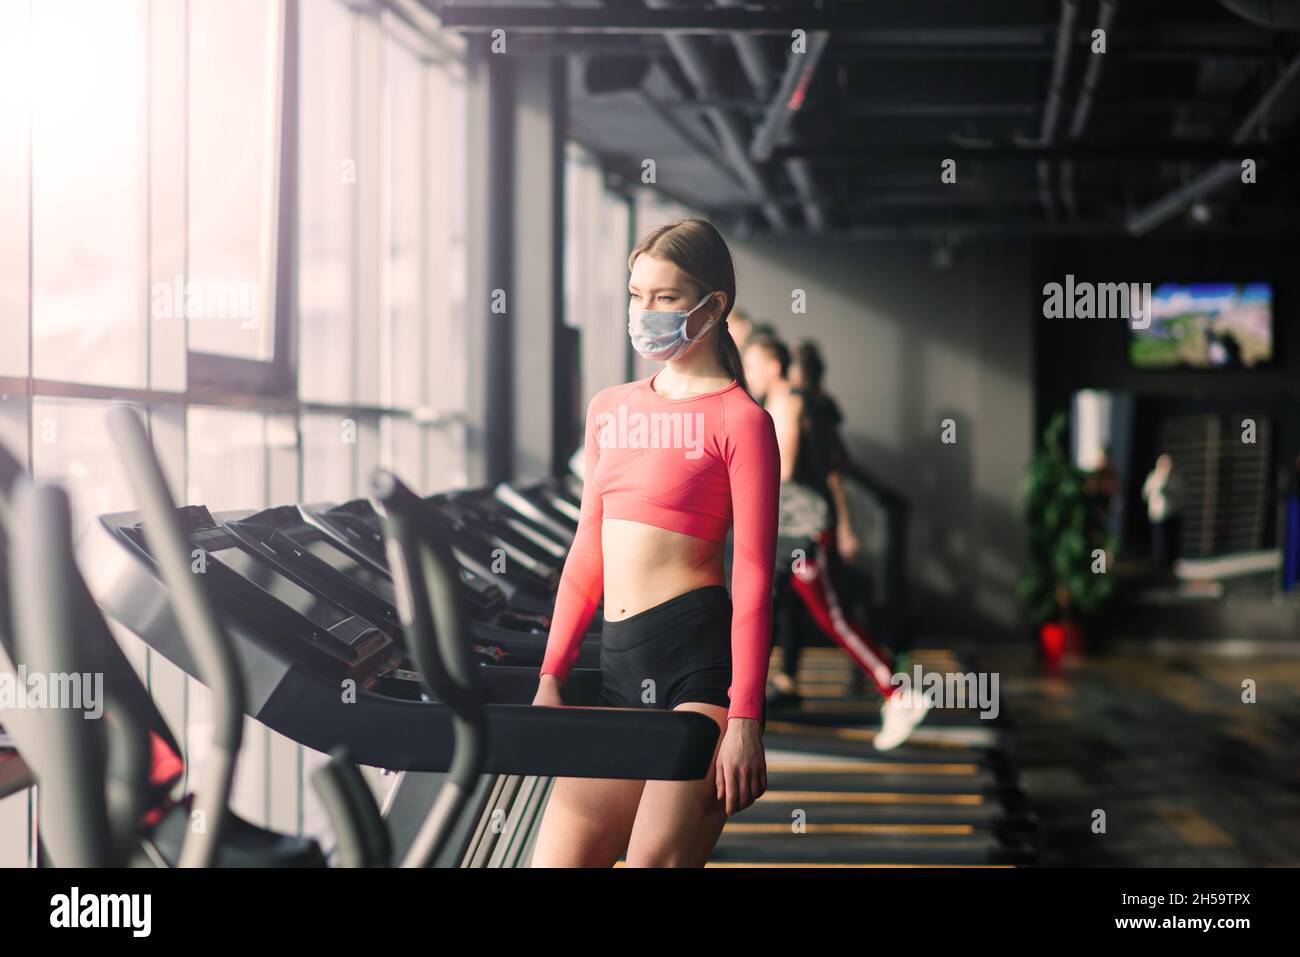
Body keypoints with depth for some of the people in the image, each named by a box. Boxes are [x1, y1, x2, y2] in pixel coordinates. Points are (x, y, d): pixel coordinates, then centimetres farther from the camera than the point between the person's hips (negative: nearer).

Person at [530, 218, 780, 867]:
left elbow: (753, 575, -8)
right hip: (619, 660, 6)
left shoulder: (739, 420, -3)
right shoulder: (609, 410, 16)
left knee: (657, 859, -10)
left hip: (700, 650, -6)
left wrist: (744, 718, -14)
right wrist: (551, 676, 14)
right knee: (557, 857, 1)